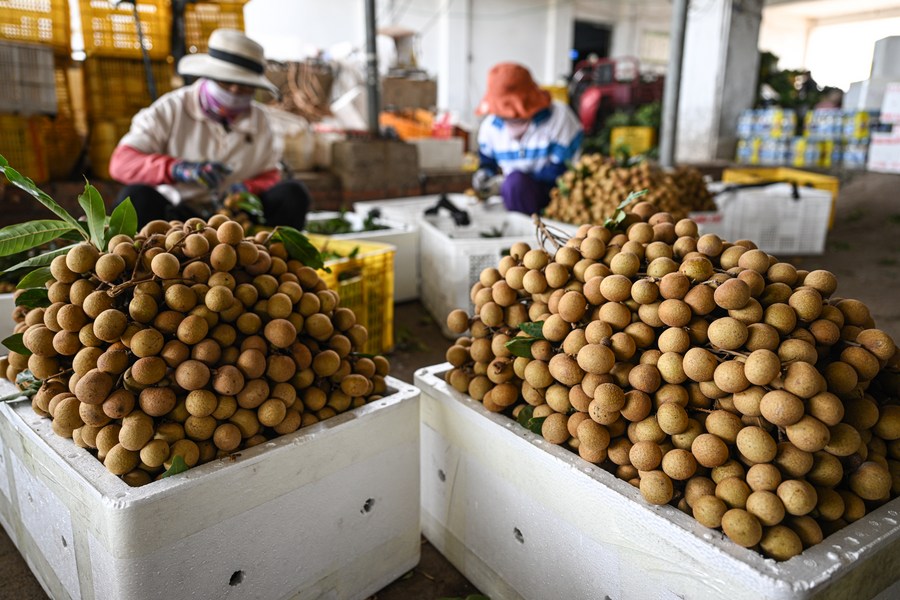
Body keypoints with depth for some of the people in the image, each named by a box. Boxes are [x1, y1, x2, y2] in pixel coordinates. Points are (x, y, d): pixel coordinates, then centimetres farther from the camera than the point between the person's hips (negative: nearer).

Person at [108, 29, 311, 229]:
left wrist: (247, 189, -15)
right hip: (175, 215, -2)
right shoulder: (171, 109, -4)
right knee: (137, 196, -32)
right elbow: (120, 163, -12)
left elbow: (270, 175, 10)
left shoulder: (258, 119, 7)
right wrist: (178, 169, -31)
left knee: (293, 194, -20)